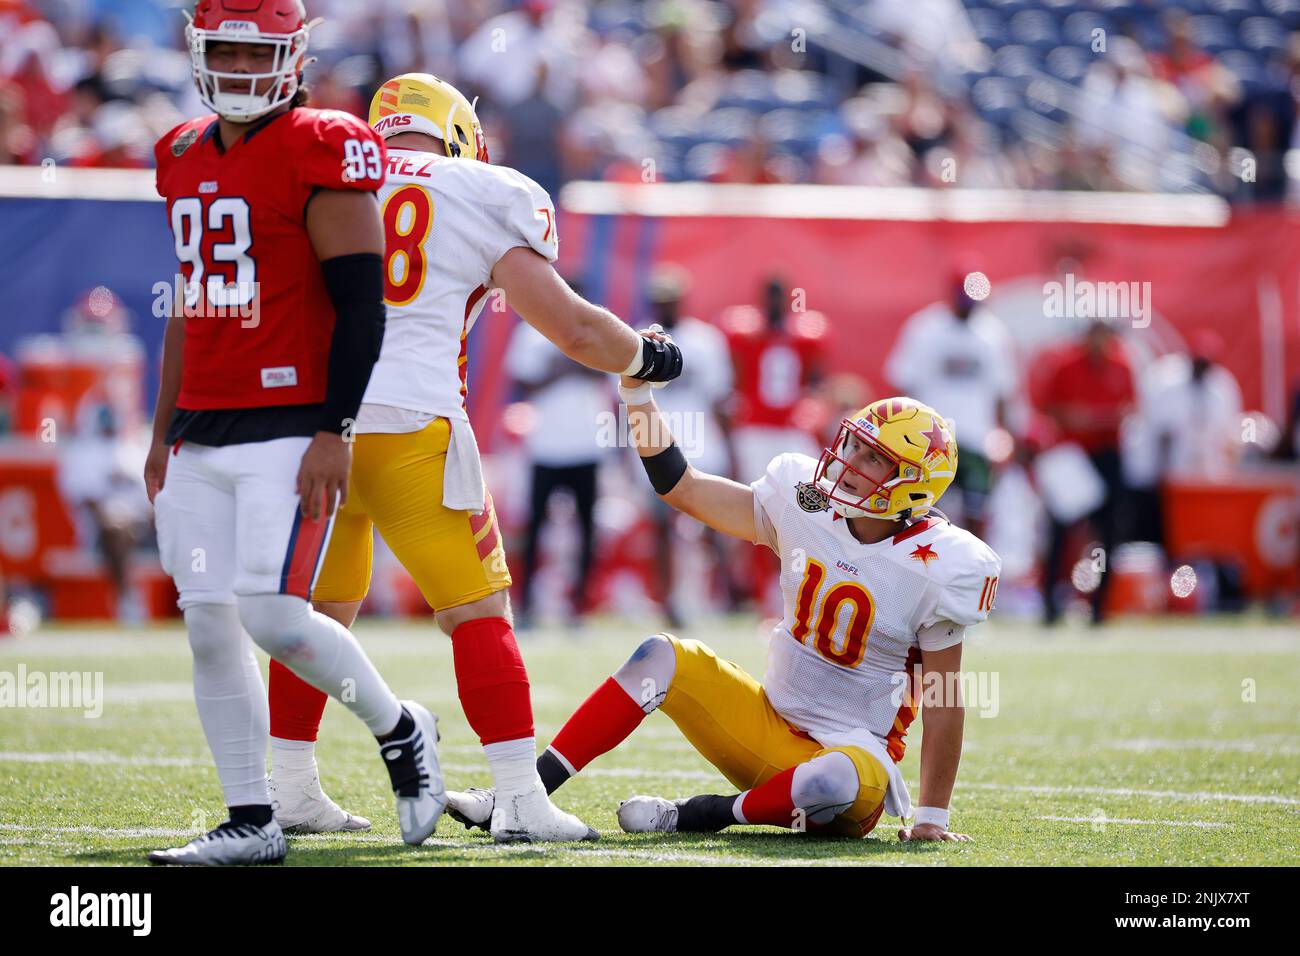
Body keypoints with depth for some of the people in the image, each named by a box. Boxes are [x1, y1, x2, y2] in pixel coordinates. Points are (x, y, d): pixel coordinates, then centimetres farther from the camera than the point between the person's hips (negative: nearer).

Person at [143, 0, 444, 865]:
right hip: (202, 432, 7)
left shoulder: (321, 154, -8)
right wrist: (165, 430, 21)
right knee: (209, 627, 3)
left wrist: (334, 432, -16)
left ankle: (401, 731, 11)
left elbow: (362, 303, -11)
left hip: (289, 430, -7)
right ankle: (250, 823, 10)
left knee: (272, 615, -14)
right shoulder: (187, 159, 15)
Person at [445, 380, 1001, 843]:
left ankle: (692, 817, -18)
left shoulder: (940, 567, -14)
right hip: (769, 729, 5)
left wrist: (932, 819, -11)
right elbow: (682, 488, 5)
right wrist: (637, 392, -5)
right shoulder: (805, 504, -1)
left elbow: (944, 701, -10)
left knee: (837, 781, -41)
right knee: (662, 657, -13)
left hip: (855, 749, -5)